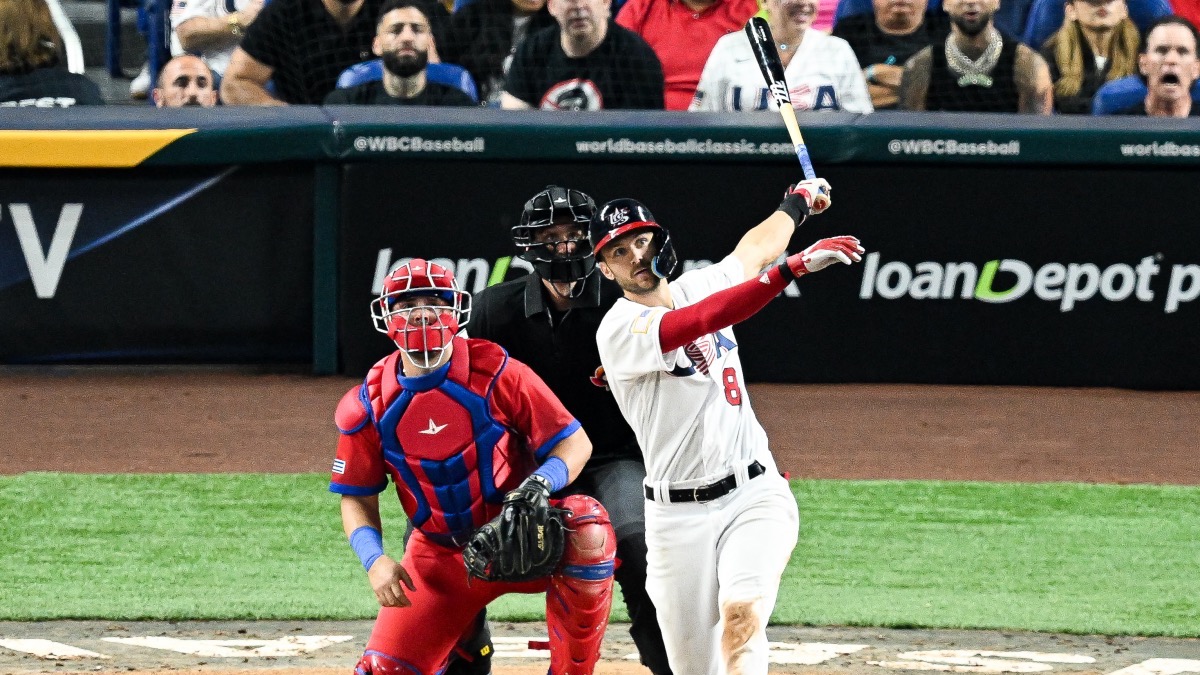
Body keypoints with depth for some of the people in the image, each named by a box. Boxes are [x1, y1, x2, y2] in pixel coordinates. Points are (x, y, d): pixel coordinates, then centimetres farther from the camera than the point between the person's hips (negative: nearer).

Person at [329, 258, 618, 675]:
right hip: (440, 558, 2)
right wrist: (375, 560, -15)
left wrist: (539, 485, -31)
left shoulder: (495, 373, -13)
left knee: (586, 528, -34)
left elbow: (575, 442, -11)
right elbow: (357, 499, 3)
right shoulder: (370, 405, -5)